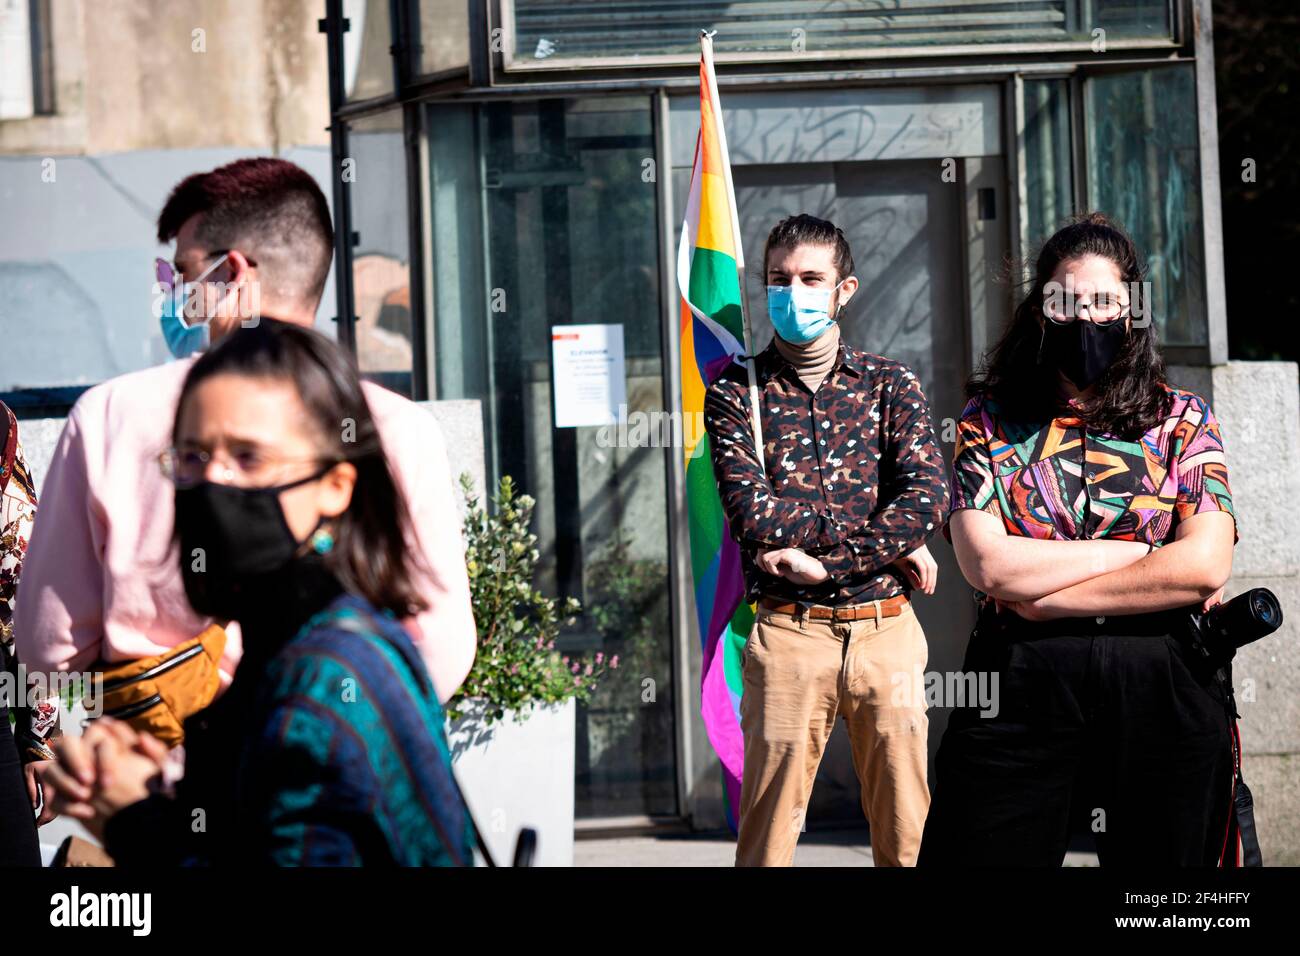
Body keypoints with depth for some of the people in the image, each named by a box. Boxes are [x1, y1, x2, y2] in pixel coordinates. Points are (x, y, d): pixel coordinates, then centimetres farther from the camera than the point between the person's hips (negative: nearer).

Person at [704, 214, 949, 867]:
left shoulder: (890, 385, 8)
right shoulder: (735, 392, 5)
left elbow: (928, 498, -7)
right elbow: (756, 516, -9)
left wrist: (819, 561, -13)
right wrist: (883, 535, -10)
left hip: (887, 632, 1)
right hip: (787, 635, -1)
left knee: (906, 833, 3)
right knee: (767, 834, 0)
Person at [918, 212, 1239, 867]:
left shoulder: (1182, 420, 8)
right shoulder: (990, 421, 8)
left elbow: (1206, 565, -7)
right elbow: (988, 564, -7)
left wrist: (1048, 596, -8)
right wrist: (1143, 551, -6)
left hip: (1161, 692, 1)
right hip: (1020, 690, 0)